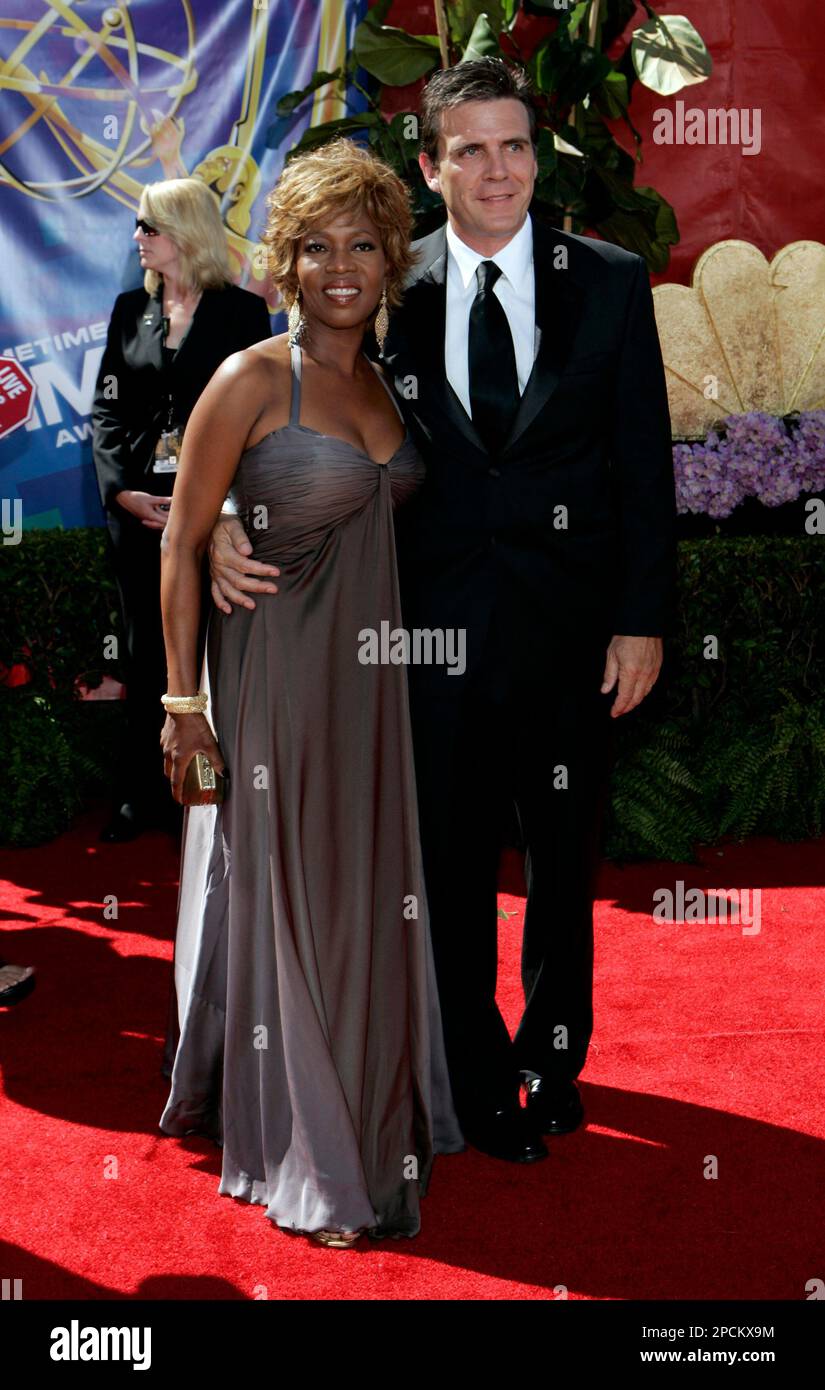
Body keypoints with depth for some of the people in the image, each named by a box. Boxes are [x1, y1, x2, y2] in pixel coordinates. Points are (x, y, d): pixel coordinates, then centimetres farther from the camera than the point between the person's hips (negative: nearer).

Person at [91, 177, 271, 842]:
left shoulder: (242, 311, 0)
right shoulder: (131, 309, 12)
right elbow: (107, 407, 9)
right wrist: (123, 491, -5)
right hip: (139, 507, 4)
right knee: (146, 652, 8)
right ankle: (145, 793, 17)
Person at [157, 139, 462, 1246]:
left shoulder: (389, 384, 9)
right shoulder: (251, 381, -9)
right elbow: (184, 543, -9)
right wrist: (183, 697, -11)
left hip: (370, 675, 6)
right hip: (277, 672, -6)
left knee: (370, 897, 14)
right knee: (283, 899, 4)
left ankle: (374, 1123, 32)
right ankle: (303, 1159, 19)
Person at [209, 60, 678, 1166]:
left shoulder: (611, 283, 0)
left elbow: (645, 463, 0)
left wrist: (643, 620, -4)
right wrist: (227, 517, -18)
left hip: (573, 628, 1)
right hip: (438, 627, 0)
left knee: (565, 857, 16)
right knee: (453, 866, 10)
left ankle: (553, 1060, 39)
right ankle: (480, 1085, 31)